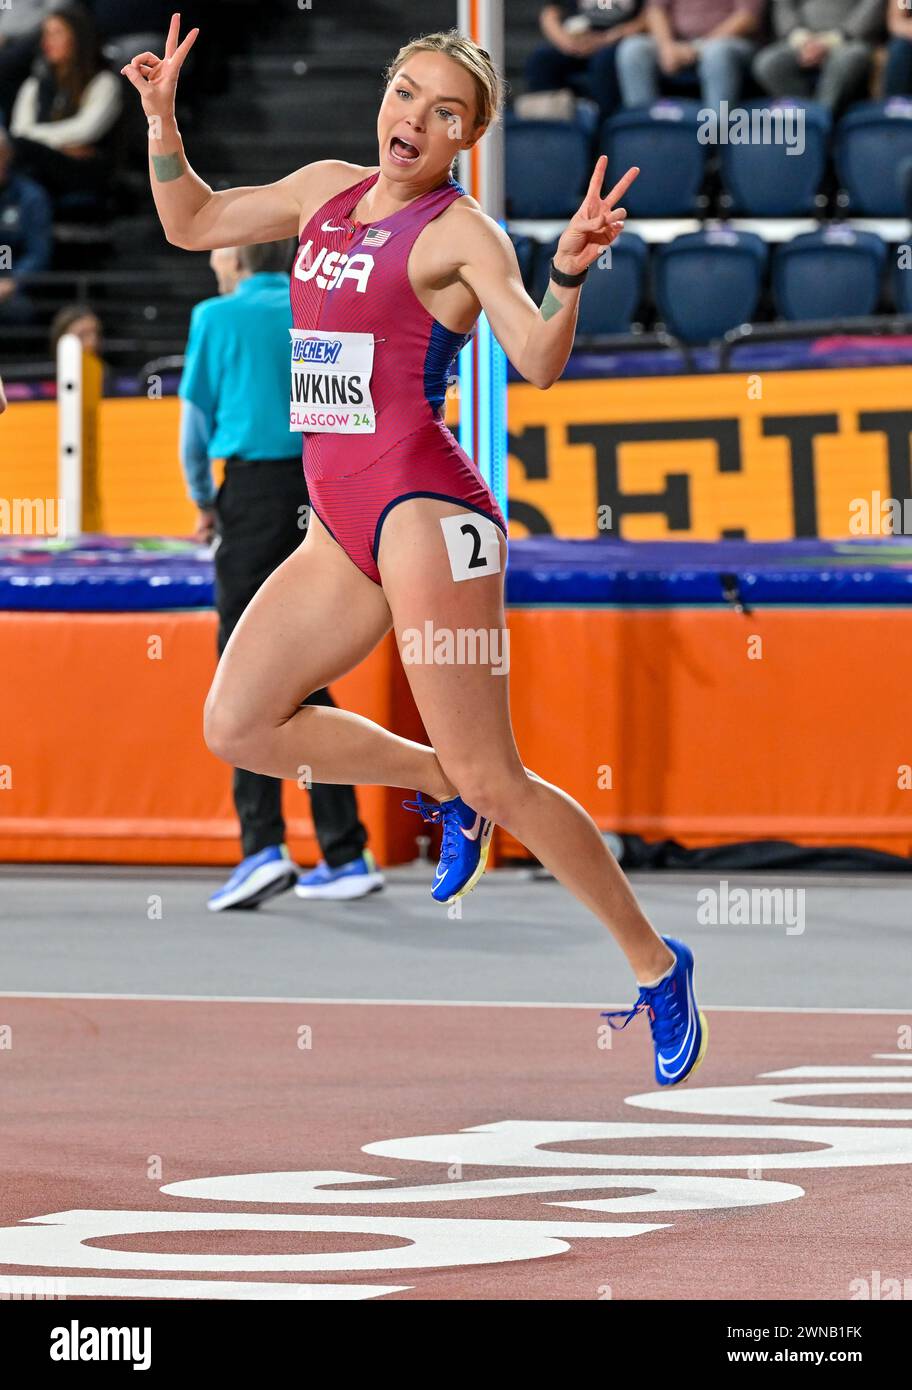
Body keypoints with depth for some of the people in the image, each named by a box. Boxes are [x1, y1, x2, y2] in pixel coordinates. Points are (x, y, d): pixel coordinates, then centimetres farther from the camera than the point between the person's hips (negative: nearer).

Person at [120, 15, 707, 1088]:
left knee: (491, 779, -10)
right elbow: (190, 224, 27)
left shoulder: (461, 231, -7)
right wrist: (162, 116, 14)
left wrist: (569, 274, -38)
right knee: (237, 726, 4)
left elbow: (538, 363, -21)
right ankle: (440, 787, 20)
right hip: (341, 525, 8)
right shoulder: (326, 190, 14)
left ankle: (655, 966, 0)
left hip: (426, 511, -8)